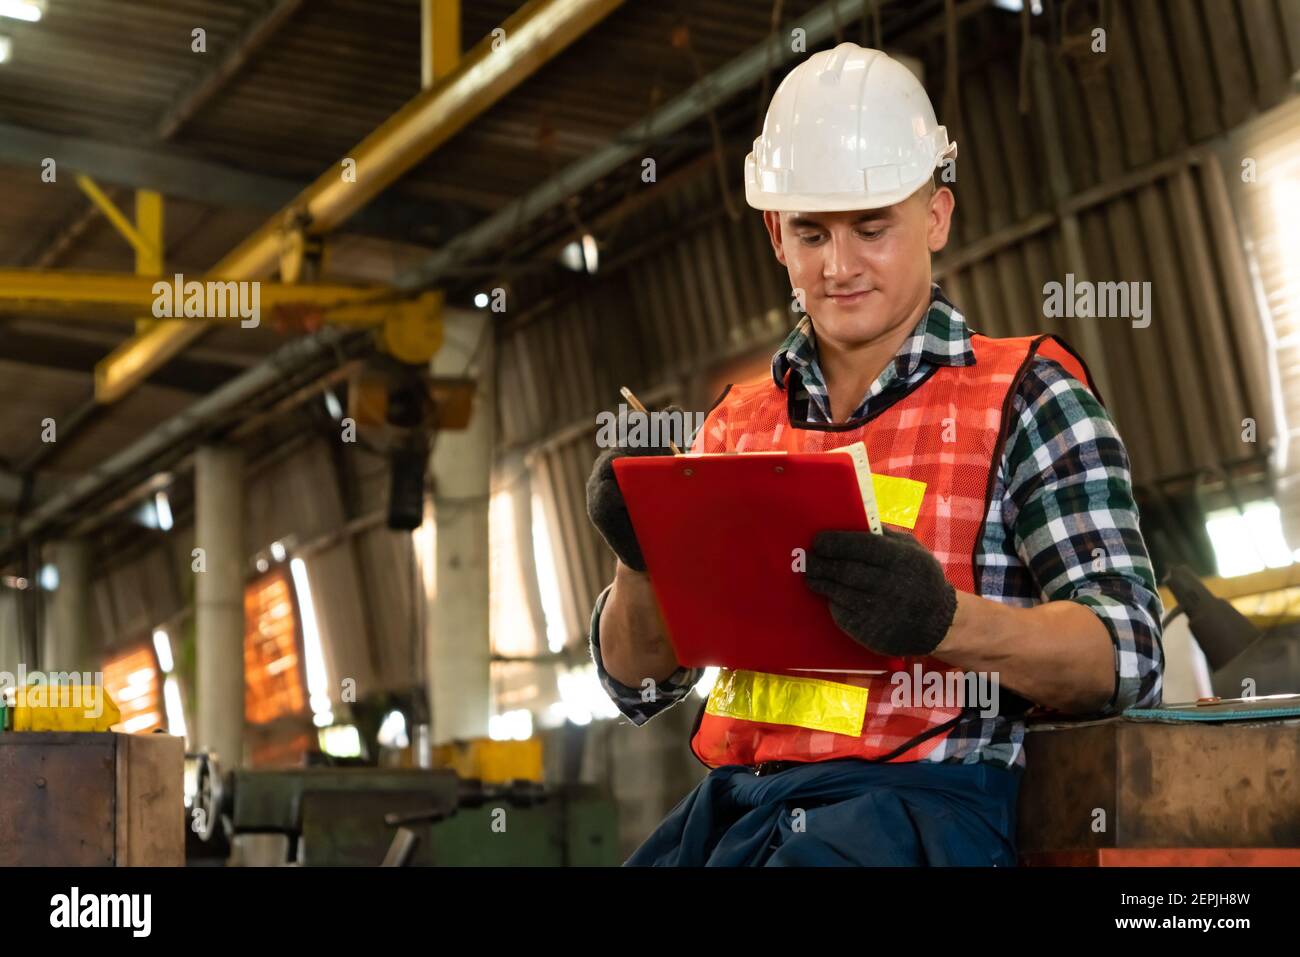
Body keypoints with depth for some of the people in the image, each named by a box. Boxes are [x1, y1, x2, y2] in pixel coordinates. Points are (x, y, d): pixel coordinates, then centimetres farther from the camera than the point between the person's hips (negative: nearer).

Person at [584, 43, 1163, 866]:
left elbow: (1126, 659, -5)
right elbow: (639, 680, 17)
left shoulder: (1024, 397, 4)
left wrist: (943, 618, -23)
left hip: (925, 794, -4)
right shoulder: (738, 421, 17)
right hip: (736, 795, 4)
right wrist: (642, 563, -4)